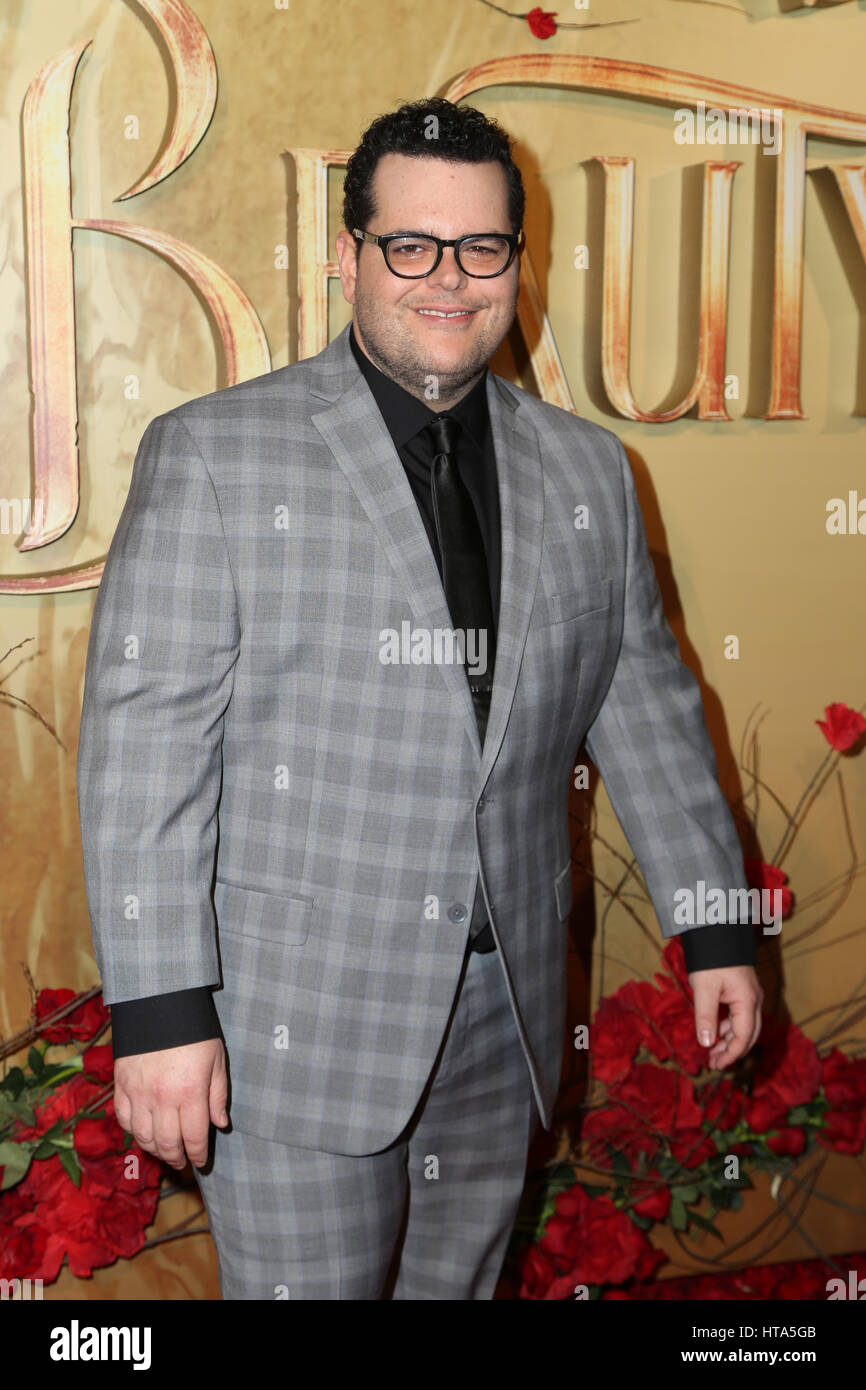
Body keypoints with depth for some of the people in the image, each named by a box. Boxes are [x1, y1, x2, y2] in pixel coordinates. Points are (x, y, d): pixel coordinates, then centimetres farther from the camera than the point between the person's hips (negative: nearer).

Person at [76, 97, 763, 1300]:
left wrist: (716, 929, 12)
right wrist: (160, 1009, -15)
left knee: (462, 1280, 17)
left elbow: (644, 705, 13)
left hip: (504, 1010, 4)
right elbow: (146, 734, -10)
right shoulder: (214, 453, -6)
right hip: (293, 1022, -4)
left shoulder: (585, 470, 8)